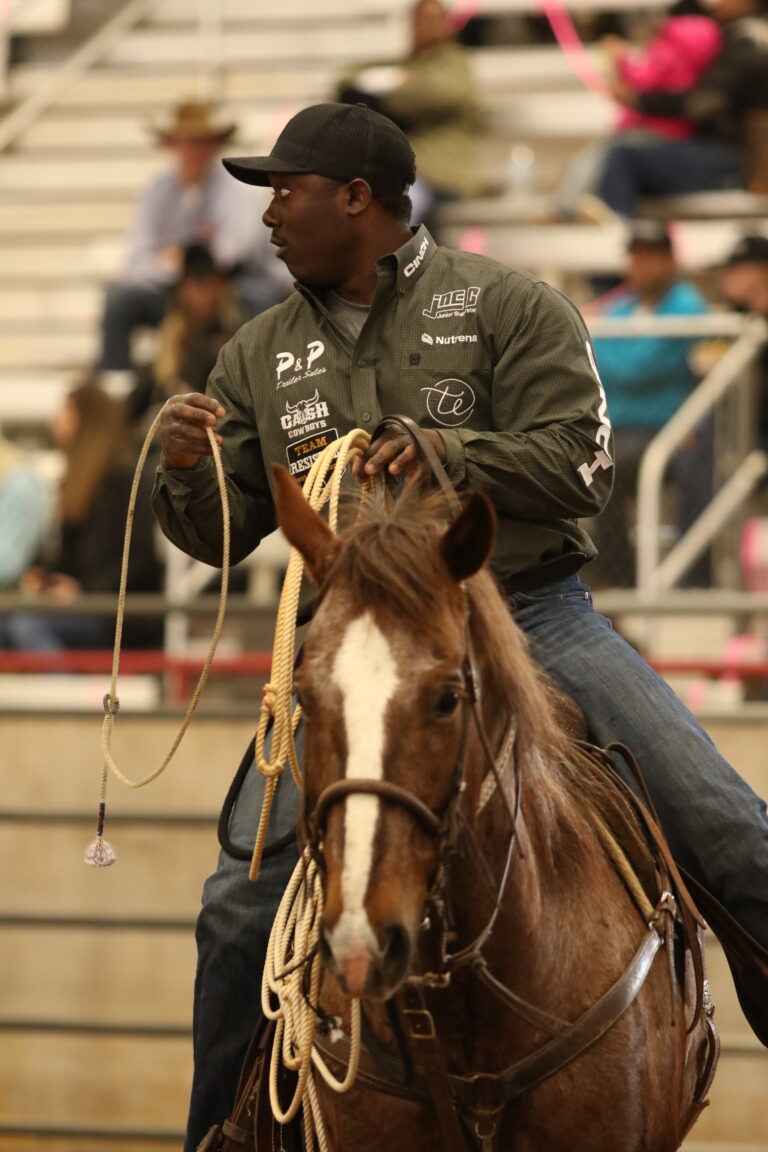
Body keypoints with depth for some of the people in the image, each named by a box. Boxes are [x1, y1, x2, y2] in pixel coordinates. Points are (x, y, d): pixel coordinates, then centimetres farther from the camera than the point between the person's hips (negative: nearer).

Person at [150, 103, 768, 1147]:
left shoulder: (504, 306, -1)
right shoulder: (262, 355, 11)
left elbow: (577, 466, -10)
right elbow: (224, 534, 12)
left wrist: (449, 454, -27)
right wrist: (188, 474, -11)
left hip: (531, 616, -2)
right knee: (241, 900, -9)